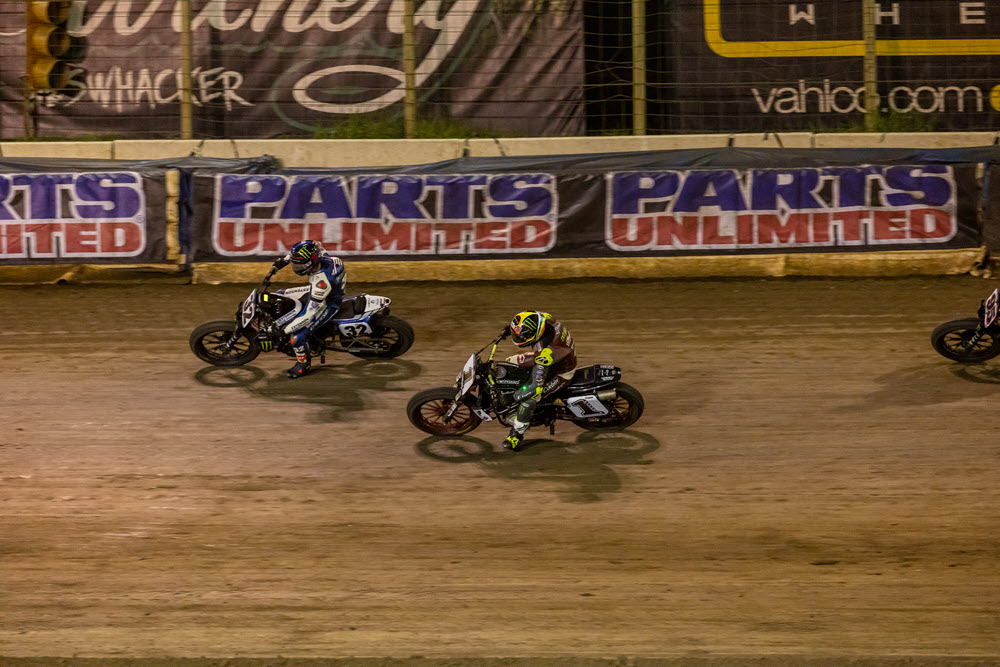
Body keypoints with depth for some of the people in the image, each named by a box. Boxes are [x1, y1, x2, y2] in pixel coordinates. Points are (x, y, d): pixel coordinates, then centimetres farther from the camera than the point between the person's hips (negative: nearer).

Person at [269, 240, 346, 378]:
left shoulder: (321, 280, -42)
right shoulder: (318, 255, -21)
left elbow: (312, 311, -36)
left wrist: (288, 328, -32)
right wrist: (282, 261, 0)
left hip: (328, 304, -9)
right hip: (314, 293, 9)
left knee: (298, 333, -19)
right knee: (280, 295, 16)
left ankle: (303, 363, 6)